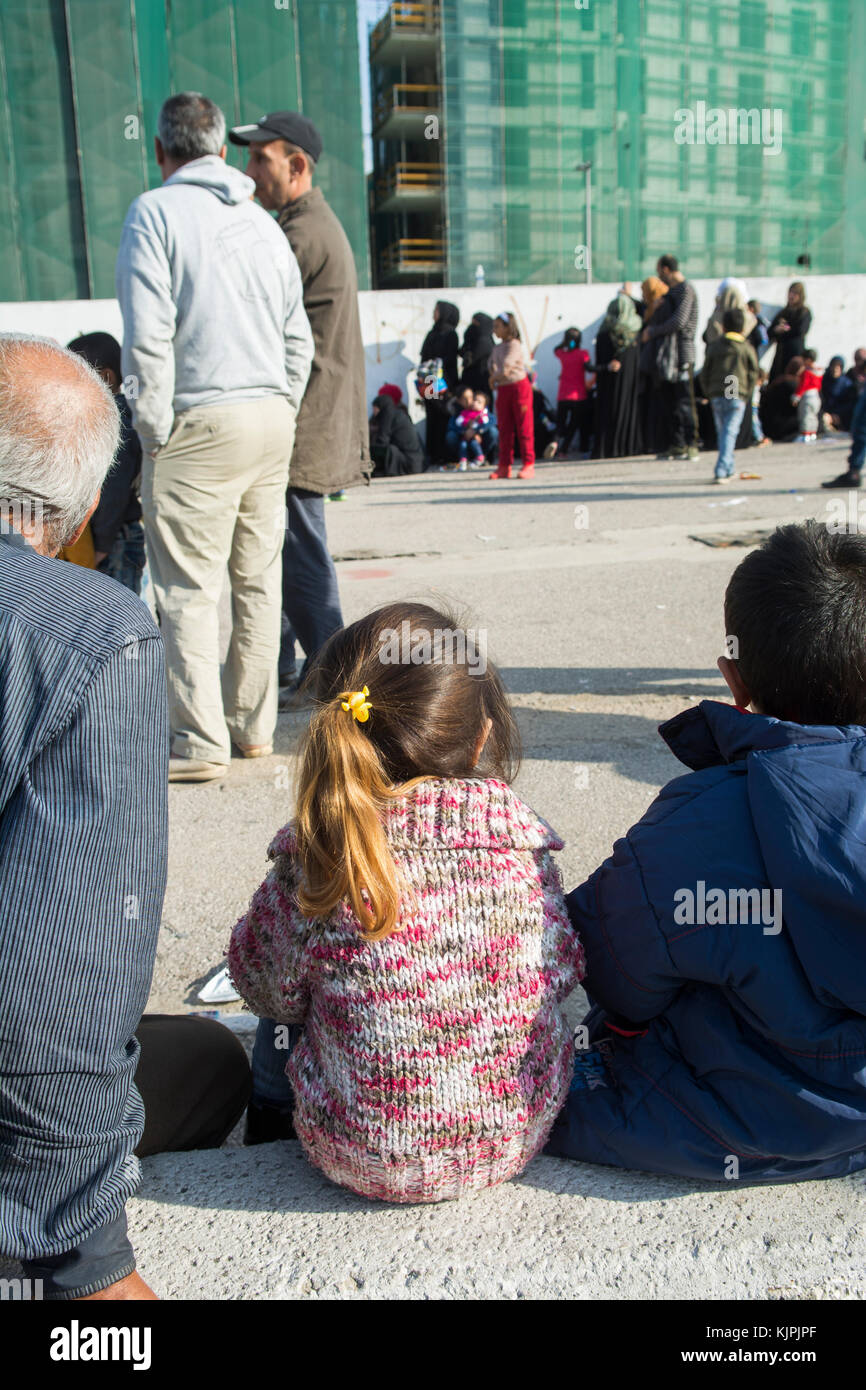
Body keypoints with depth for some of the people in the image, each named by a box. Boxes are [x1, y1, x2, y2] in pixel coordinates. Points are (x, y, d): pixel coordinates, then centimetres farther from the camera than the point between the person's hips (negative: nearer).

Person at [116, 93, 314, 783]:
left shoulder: (156, 211, -3)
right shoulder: (263, 220, 16)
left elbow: (149, 336, -13)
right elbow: (299, 341, 15)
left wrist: (155, 428, -6)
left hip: (201, 421, -6)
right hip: (272, 417, 7)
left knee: (190, 585, -2)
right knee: (258, 579, 11)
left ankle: (201, 742, -1)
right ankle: (253, 724, 20)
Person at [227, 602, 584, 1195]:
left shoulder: (315, 864, -22)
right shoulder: (525, 844, -14)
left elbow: (270, 987, -5)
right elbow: (562, 972, -1)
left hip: (371, 1162, -2)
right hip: (520, 1138, 3)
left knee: (282, 1025, 24)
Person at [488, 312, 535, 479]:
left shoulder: (514, 345, -10)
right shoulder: (497, 348, 14)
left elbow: (505, 370, -18)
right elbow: (493, 369, 9)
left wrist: (494, 378, -3)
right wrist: (496, 378, -11)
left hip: (519, 387, -7)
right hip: (503, 389, 7)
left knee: (524, 428, -4)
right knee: (504, 429, 7)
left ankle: (528, 465, -3)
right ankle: (504, 466, 11)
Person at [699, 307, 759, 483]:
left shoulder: (714, 346, 9)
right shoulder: (747, 348, 5)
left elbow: (705, 372, 11)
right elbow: (753, 374, 5)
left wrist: (708, 394, 18)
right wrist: (747, 396, 13)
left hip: (717, 395, 2)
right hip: (738, 397, -2)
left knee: (722, 432, 14)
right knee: (730, 432, -6)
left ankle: (728, 469, 20)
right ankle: (721, 471, -17)